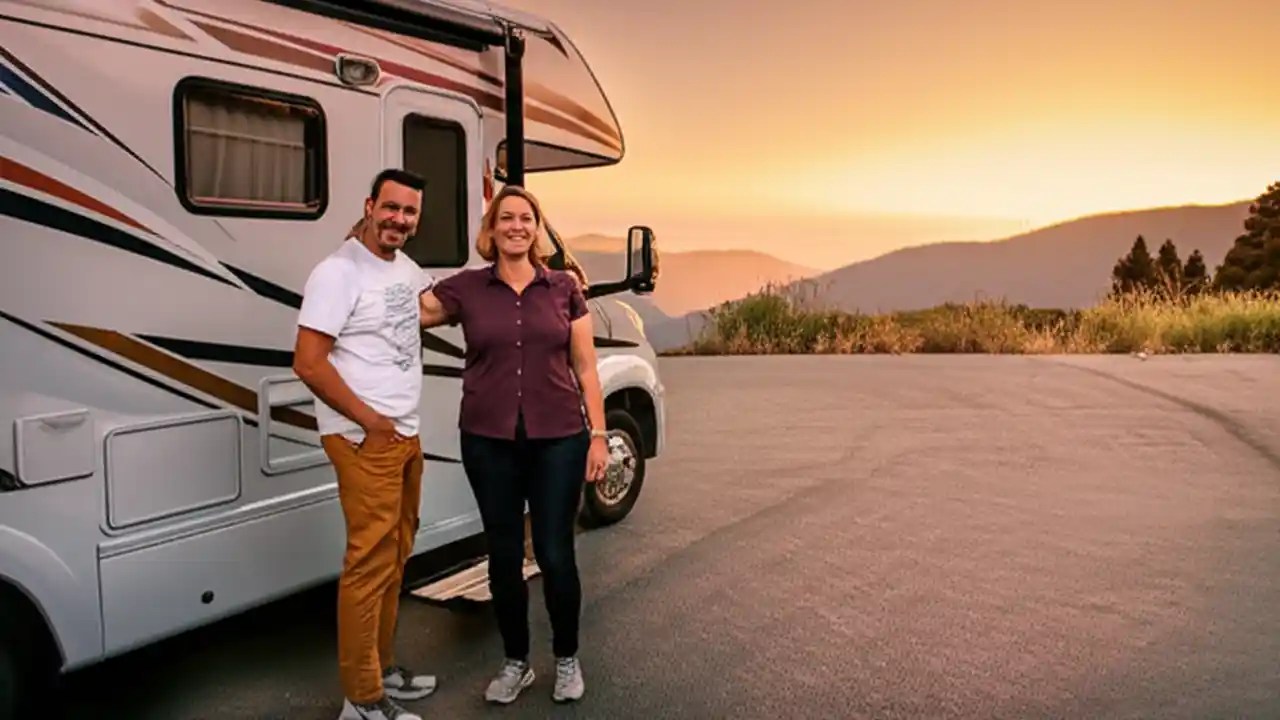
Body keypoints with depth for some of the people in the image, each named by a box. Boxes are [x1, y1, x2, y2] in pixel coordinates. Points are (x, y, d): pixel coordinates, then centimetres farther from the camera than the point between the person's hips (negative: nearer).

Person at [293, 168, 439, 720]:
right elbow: (308, 364, -19)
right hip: (364, 440, -9)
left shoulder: (404, 267, 11)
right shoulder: (338, 272, -14)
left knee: (394, 559, 16)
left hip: (407, 435, 9)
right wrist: (369, 420, -16)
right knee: (370, 563, -6)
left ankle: (383, 666, 30)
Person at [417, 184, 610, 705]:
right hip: (488, 442, 1)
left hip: (558, 439, -1)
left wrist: (598, 435, -2)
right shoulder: (464, 289, 2)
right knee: (504, 555, 11)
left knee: (555, 554, 5)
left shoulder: (564, 289, 2)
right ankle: (515, 662, 30)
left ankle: (567, 659, 28)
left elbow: (586, 369, 3)